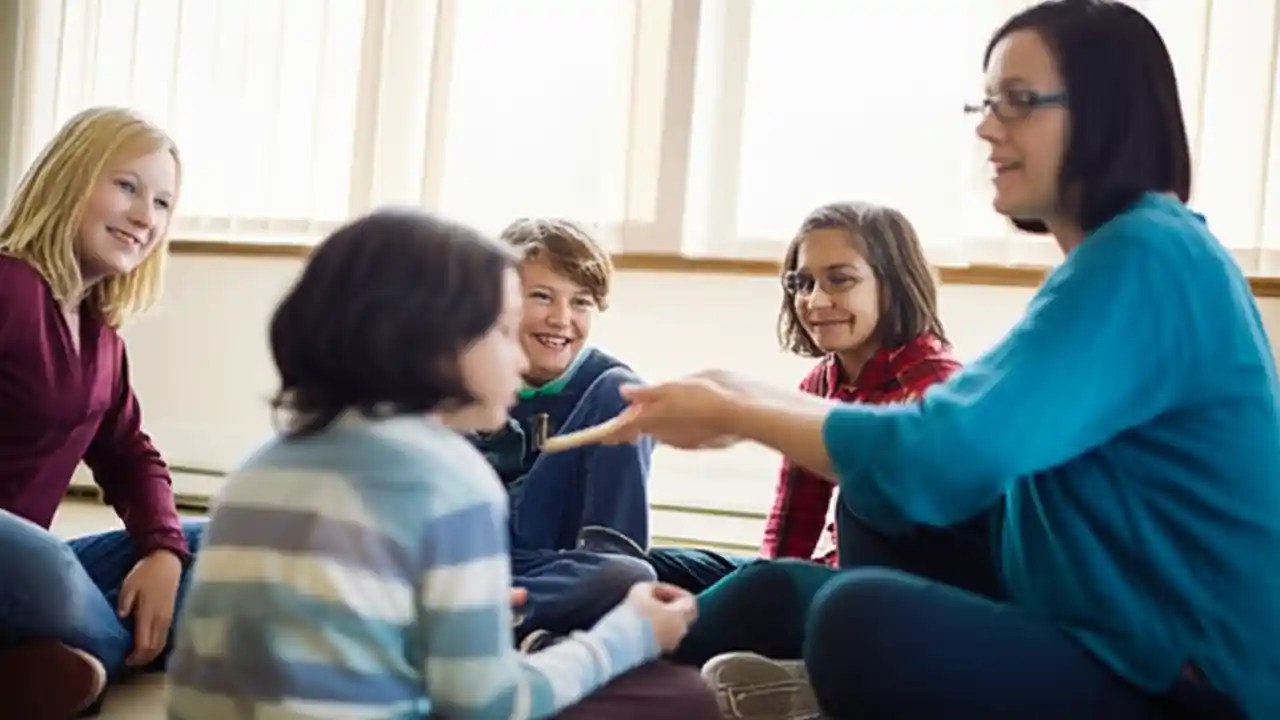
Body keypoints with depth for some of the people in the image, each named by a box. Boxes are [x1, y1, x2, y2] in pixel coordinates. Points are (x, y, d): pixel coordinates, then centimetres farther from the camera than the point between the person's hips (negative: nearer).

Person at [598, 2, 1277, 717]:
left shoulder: (1145, 258, -19)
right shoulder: (1128, 256, 13)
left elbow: (943, 456, -26)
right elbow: (964, 426, 13)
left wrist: (733, 414, -13)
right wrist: (759, 400, 6)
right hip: (1120, 636, 10)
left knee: (863, 621, -28)